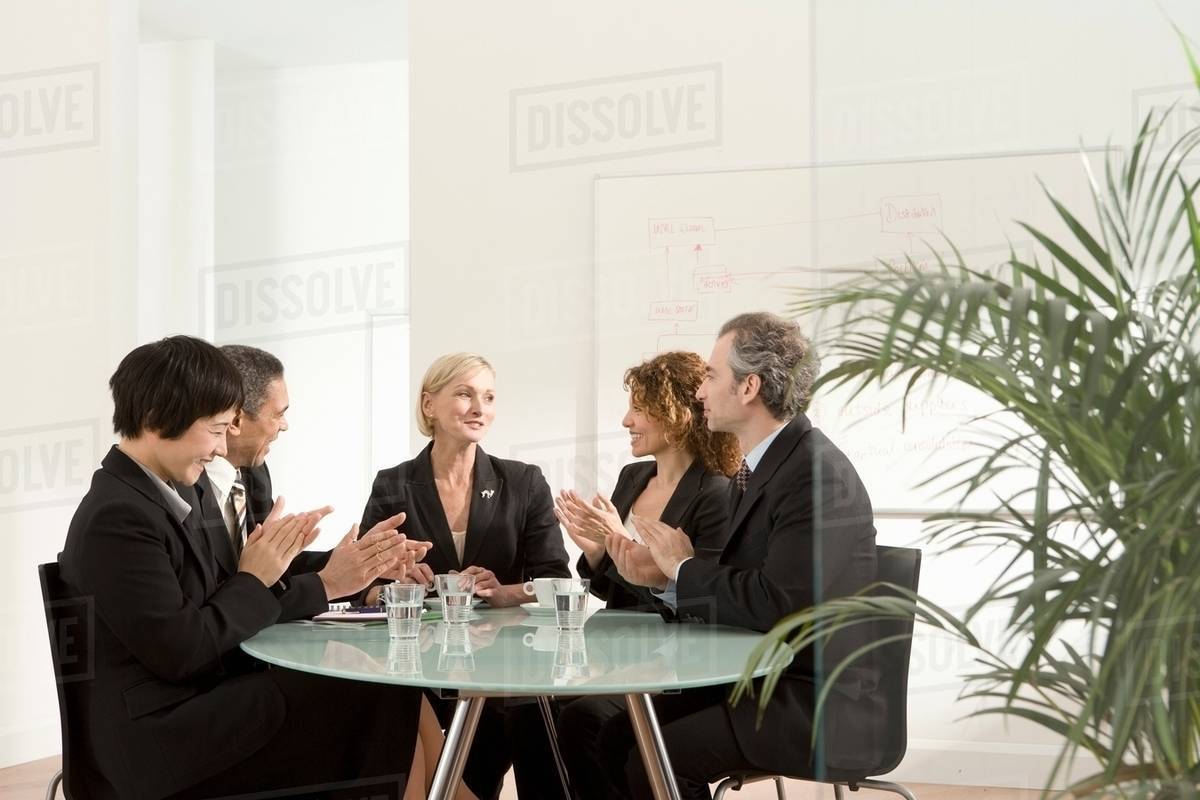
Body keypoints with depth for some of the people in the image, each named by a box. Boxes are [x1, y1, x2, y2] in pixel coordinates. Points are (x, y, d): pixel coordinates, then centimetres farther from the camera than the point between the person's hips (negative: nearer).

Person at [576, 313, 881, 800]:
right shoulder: (756, 469, 11)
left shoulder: (818, 475, -19)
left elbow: (776, 603, -26)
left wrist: (684, 567, -13)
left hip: (816, 704, -8)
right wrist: (664, 577, -4)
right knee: (612, 740, -1)